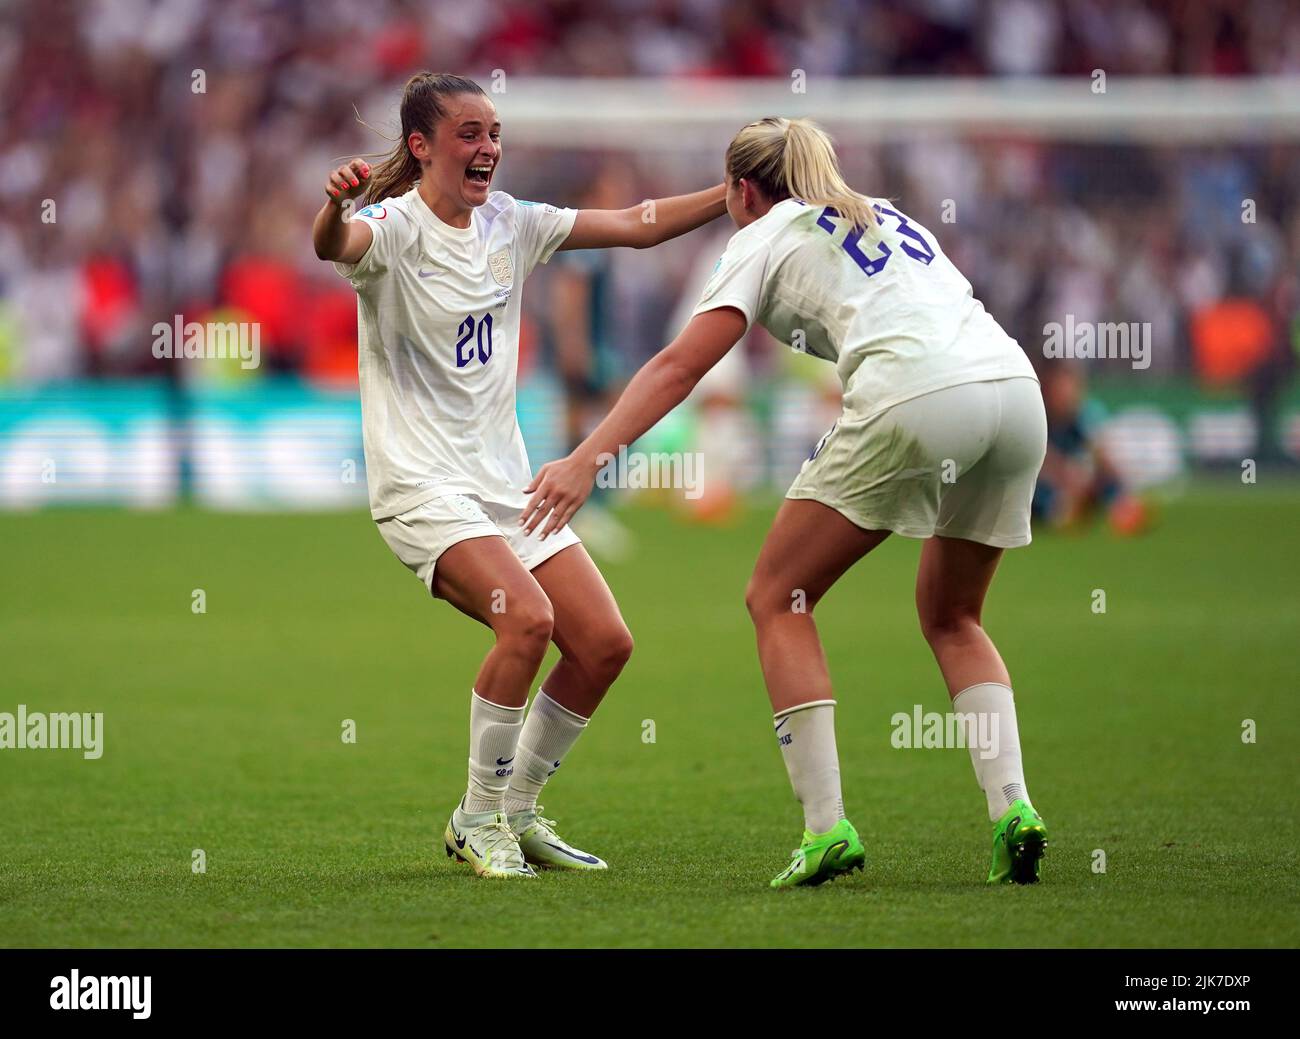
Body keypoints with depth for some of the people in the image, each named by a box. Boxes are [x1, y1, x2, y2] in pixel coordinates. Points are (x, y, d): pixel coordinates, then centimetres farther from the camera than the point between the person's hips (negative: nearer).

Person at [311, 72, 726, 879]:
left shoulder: (509, 225, 8)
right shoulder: (397, 228, -12)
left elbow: (636, 226, 13)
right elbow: (336, 245, -36)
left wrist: (738, 194, 3)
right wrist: (335, 208, -59)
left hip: (504, 479, 7)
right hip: (423, 485, -7)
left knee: (605, 643, -1)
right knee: (526, 615, -27)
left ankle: (516, 812, 17)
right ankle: (478, 821, -10)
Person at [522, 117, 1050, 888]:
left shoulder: (768, 236, 13)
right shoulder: (888, 217, 32)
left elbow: (680, 367, 2)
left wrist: (588, 458, -3)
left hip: (917, 401, -6)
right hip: (1017, 385, 6)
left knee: (778, 598, 8)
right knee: (952, 618, 23)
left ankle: (826, 826, -3)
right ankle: (1012, 806, 3)